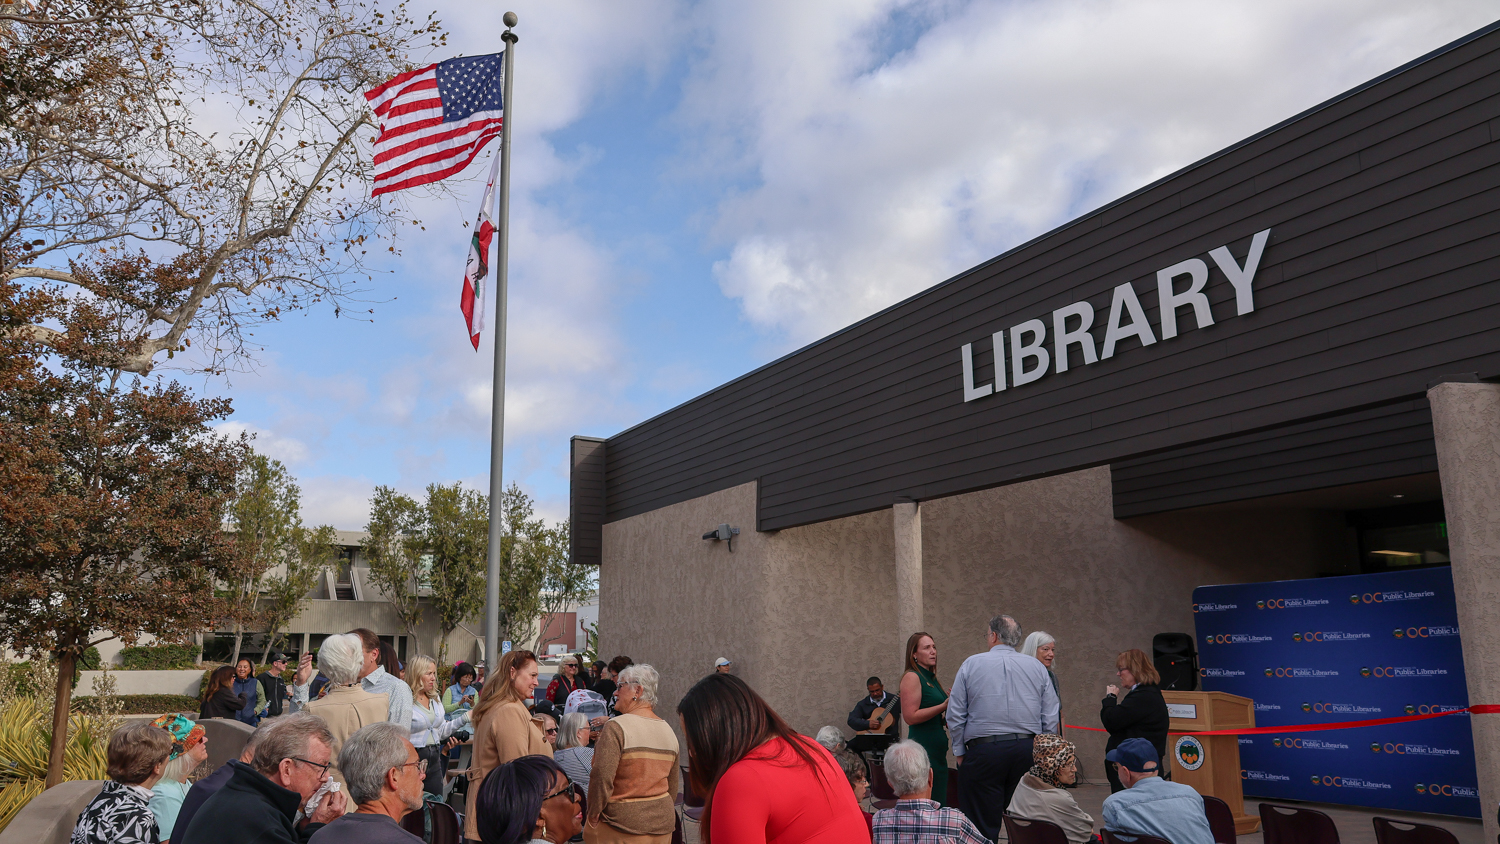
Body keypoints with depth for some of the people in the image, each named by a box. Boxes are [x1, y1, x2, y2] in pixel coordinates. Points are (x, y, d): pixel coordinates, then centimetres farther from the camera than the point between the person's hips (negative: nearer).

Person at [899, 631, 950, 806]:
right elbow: (910, 716, -17)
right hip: (923, 748, -9)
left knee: (941, 805, 8)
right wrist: (944, 706, -18)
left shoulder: (932, 678, 17)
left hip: (938, 749, 9)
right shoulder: (912, 677, -9)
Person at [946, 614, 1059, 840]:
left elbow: (955, 715, 1)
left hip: (983, 751, -3)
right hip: (1027, 751, 3)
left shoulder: (971, 664, 2)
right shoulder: (1037, 667, 10)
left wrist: (960, 753, 9)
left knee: (983, 827, 0)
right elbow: (1051, 719, 8)